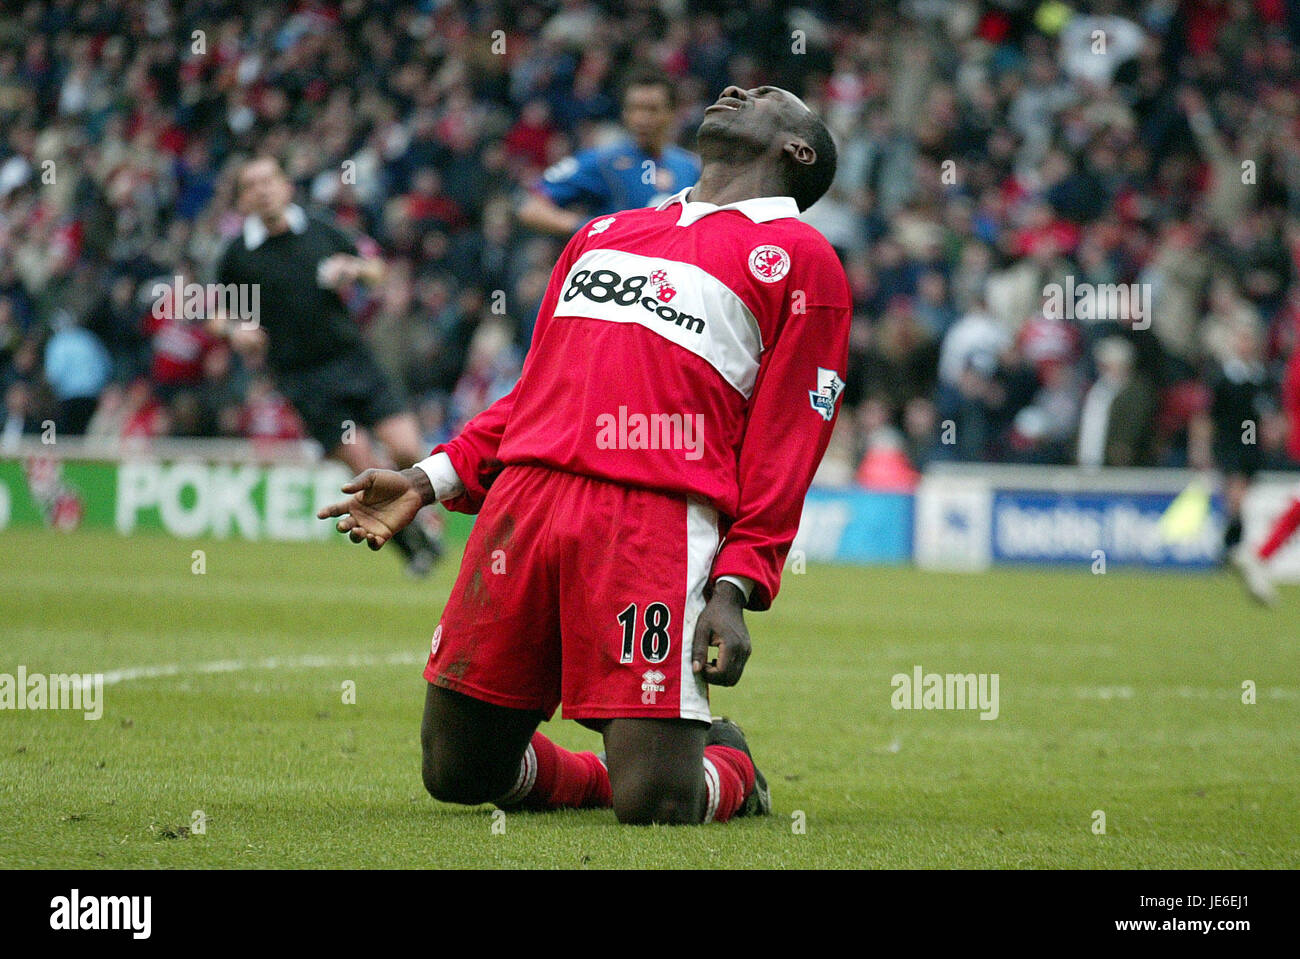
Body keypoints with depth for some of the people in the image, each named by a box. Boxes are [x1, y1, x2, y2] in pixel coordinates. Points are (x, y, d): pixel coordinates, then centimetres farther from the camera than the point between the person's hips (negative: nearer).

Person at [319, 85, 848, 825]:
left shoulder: (800, 258, 8)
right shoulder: (606, 233, 27)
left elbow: (785, 449, 0)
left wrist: (736, 589, -9)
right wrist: (430, 481, 15)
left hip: (656, 522, -5)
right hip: (524, 498, 5)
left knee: (654, 806, -13)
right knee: (459, 775, 4)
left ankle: (728, 766, 19)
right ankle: (605, 775, 30)